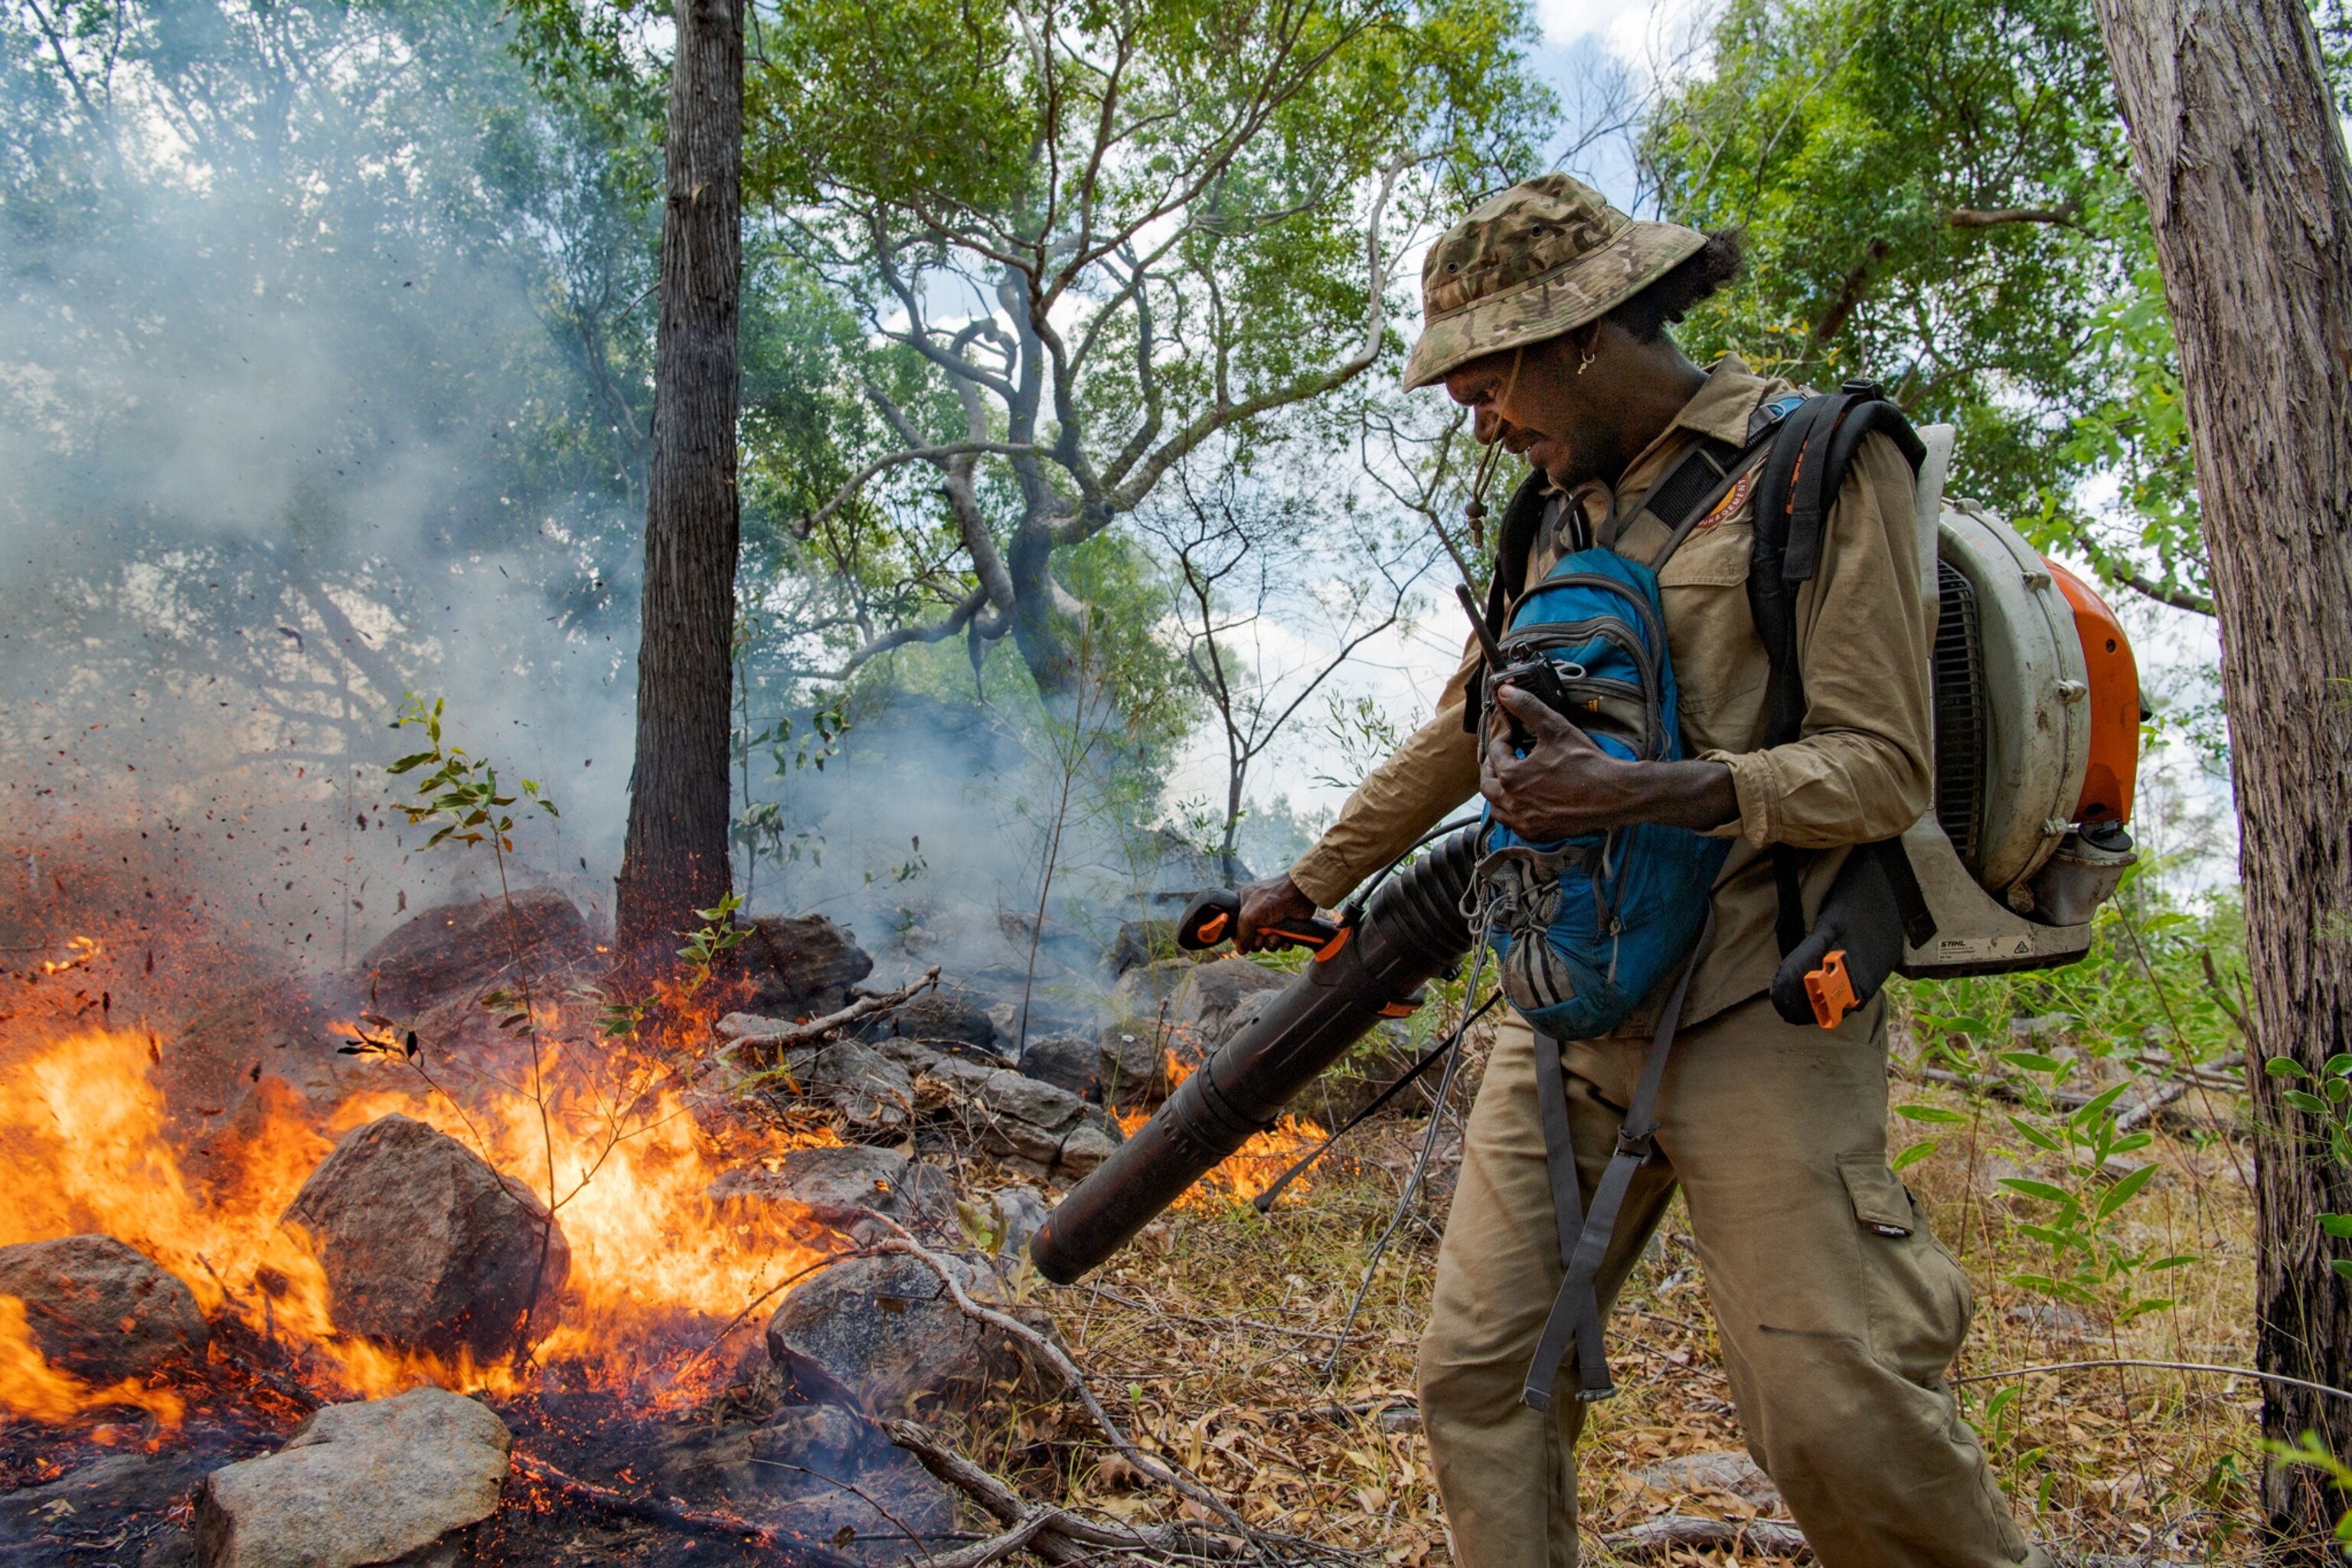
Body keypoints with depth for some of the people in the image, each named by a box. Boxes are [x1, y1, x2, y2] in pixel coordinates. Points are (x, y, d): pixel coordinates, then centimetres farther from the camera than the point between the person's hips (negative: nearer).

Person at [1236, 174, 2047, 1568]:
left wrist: (1651, 795, -26)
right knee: (1480, 1371, 4)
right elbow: (1459, 738, 26)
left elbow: (1886, 768, -10)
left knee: (1836, 1415, -8)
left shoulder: (1818, 463, -4)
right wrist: (1310, 884, 32)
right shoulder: (1557, 511, 16)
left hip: (1750, 1003, -6)